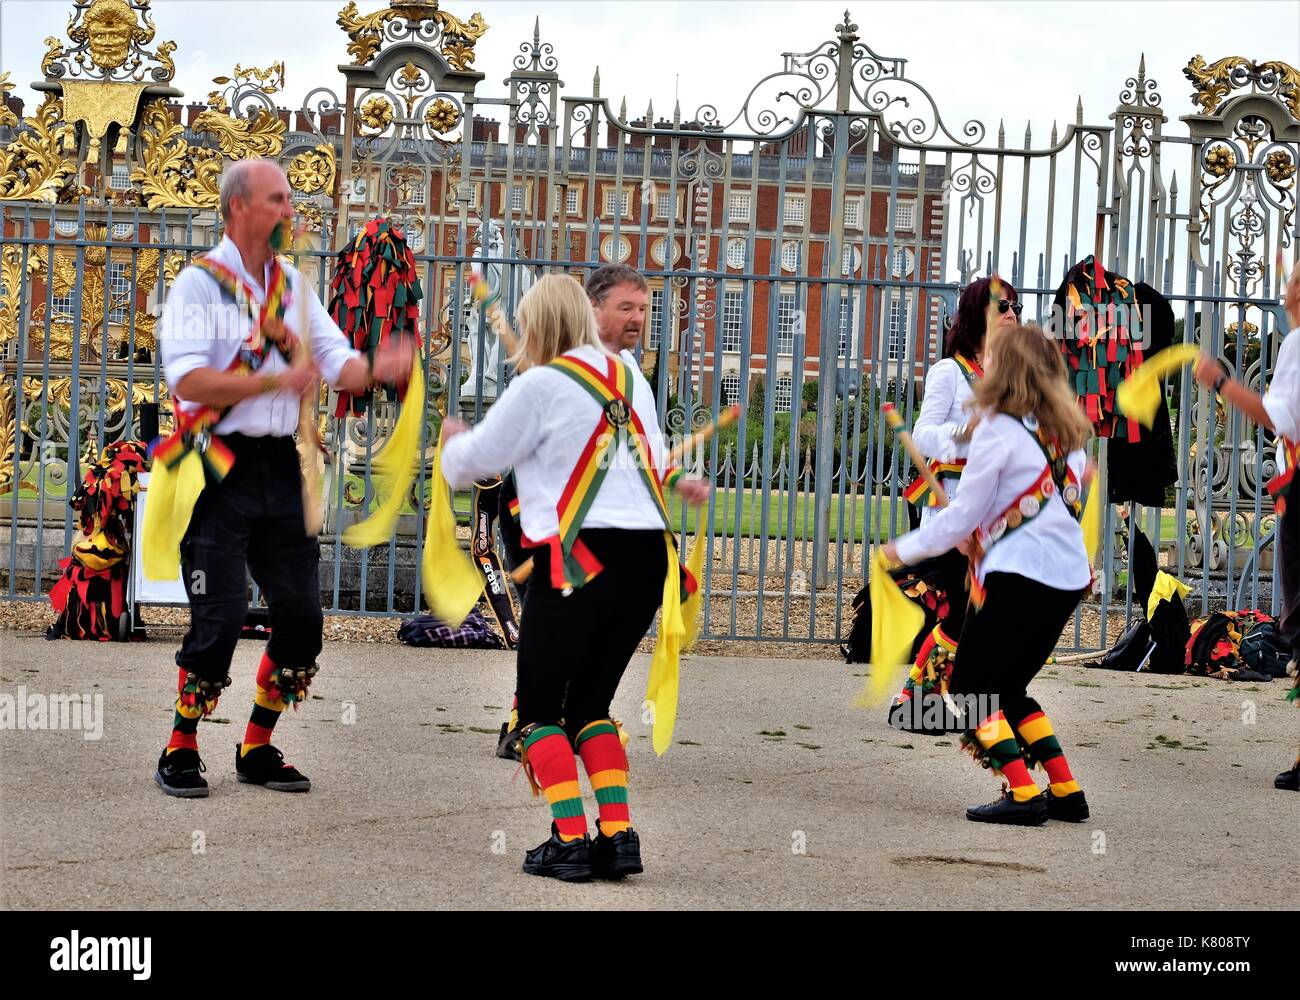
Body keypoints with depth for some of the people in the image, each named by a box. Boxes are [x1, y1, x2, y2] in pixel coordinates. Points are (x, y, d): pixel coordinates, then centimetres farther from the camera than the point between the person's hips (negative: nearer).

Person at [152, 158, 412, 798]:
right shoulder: (200, 283, -5)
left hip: (280, 467, 6)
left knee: (301, 615, 6)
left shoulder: (293, 286, 14)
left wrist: (374, 370, -15)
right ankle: (181, 751, 7)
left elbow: (336, 361, 8)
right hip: (222, 468, -6)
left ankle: (257, 748, 20)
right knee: (220, 619, -8)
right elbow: (189, 381, -16)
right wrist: (277, 382, -23)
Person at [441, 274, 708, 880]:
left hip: (580, 556, -6)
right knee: (590, 702, 17)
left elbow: (477, 458, 4)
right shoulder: (627, 375, 13)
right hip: (647, 556, 6)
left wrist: (452, 444, 25)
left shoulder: (539, 386, -5)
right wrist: (675, 481, 46)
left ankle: (571, 841, -5)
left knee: (538, 705, 5)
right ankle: (618, 837, 4)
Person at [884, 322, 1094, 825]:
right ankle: (1065, 792, 13)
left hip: (1022, 574, -8)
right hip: (1069, 575, 8)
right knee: (1008, 686, 19)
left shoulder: (998, 430, -8)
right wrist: (984, 535, 26)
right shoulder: (1063, 430, 13)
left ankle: (1024, 794, -9)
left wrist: (905, 549, 8)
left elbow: (963, 515, -5)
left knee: (971, 684, 2)